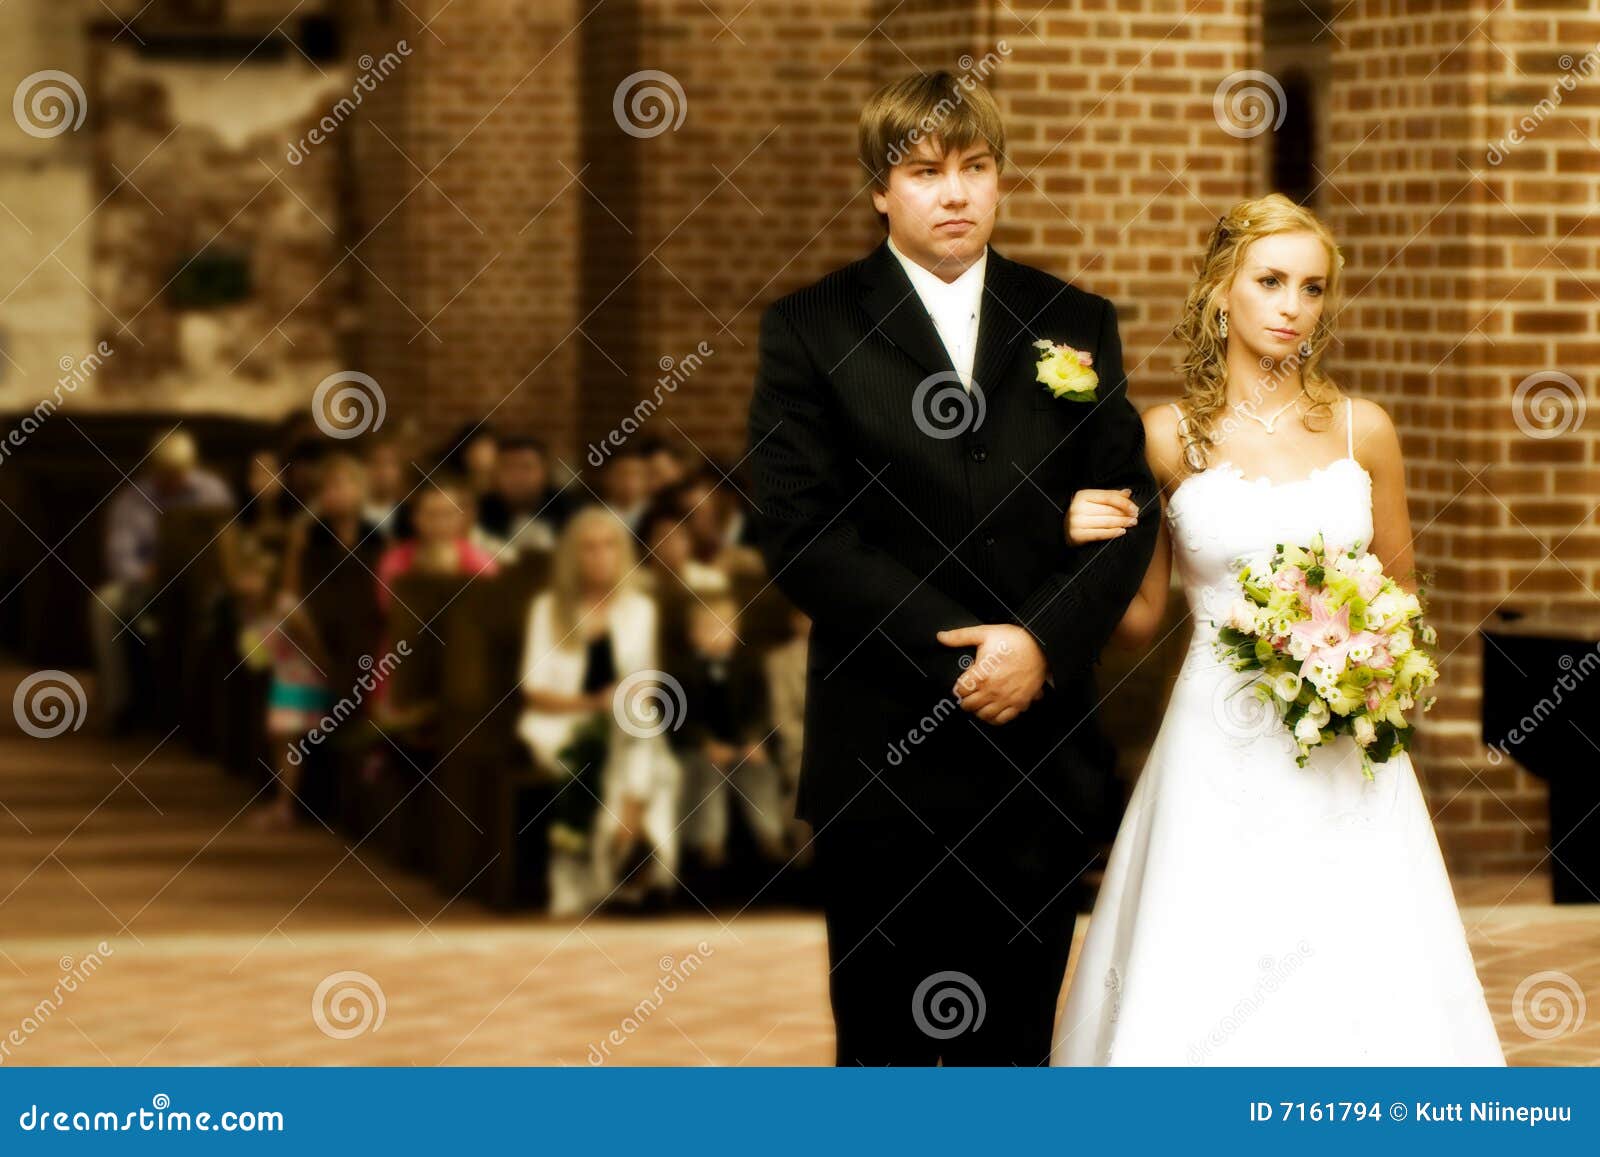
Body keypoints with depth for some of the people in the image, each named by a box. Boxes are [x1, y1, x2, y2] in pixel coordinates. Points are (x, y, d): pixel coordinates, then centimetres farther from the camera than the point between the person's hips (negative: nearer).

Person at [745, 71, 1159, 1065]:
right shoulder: (810, 330, 1)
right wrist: (953, 658, -13)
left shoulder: (1076, 324, 11)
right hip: (882, 752, -2)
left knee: (1015, 1047, 6)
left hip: (1039, 748, 2)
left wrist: (1041, 645, -11)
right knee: (883, 1047, 4)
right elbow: (798, 529, -7)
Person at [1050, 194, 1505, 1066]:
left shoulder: (1363, 431, 5)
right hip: (1219, 756, -1)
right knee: (1205, 987, -3)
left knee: (1353, 983, -1)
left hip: (1343, 763, 1)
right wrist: (1093, 544, -12)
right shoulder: (1168, 437, 1)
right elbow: (1137, 623, 6)